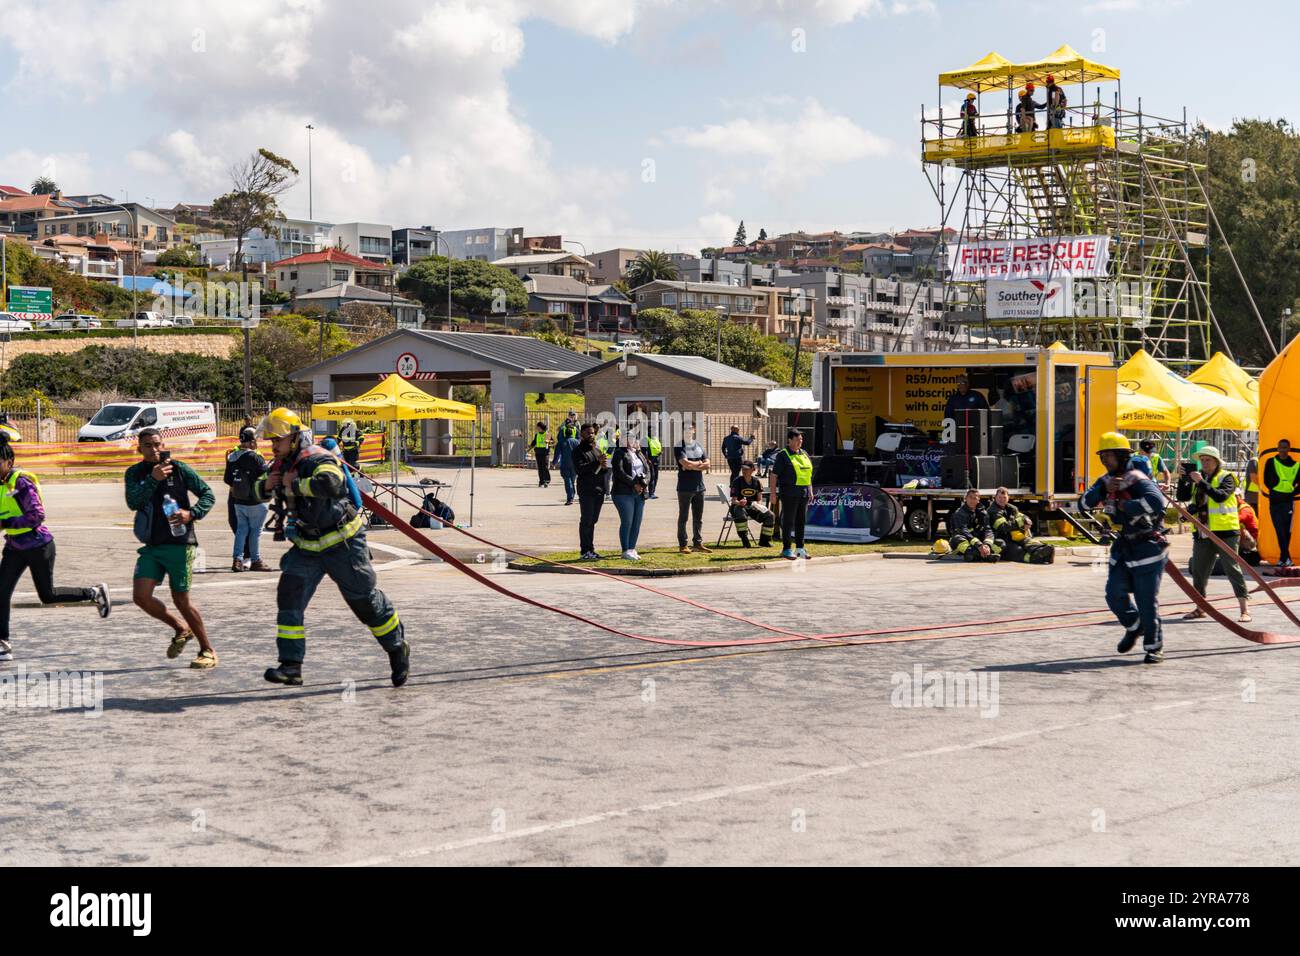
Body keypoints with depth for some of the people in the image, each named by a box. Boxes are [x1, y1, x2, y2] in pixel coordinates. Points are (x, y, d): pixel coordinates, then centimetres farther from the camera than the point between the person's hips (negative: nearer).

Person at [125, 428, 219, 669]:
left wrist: (192, 513, -16)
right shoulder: (135, 473, 6)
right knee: (141, 596, -7)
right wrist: (153, 479, -22)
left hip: (179, 543, -4)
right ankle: (181, 630, 18)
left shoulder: (178, 468, -2)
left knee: (181, 599, -2)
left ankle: (208, 651, 13)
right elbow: (133, 502, -11)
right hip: (151, 546, 4)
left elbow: (208, 494, 1)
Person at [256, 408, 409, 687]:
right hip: (307, 546, 7)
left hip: (342, 544, -7)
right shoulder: (281, 464, 5)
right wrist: (265, 485, -4)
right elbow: (257, 492, 20)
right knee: (289, 596, -9)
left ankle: (397, 648, 27)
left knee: (366, 601, 4)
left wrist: (295, 484, -32)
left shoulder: (318, 460, -22)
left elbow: (330, 484, -45)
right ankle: (290, 666, -7)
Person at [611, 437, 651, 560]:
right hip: (624, 493, -7)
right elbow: (619, 472, -14)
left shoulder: (639, 453, 19)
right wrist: (634, 484, -16)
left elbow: (647, 470, 12)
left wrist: (644, 484, -6)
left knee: (637, 523, 6)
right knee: (627, 522, -6)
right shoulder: (620, 453, -2)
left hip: (640, 494, 7)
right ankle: (625, 550, 0)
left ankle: (632, 549, 13)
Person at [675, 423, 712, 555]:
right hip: (685, 487, -5)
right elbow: (685, 463, -19)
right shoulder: (679, 447, -5)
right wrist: (699, 463, -3)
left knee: (698, 517, 10)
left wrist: (692, 466, -9)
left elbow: (707, 464, 4)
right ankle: (683, 544, 5)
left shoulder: (699, 445, 13)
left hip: (699, 486, 6)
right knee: (683, 517, 2)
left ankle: (698, 542, 16)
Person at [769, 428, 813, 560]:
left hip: (804, 493, 6)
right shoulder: (783, 455, -6)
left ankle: (800, 548, 17)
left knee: (801, 521, 10)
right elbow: (773, 475, -8)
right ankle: (786, 549, 1)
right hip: (789, 493, -6)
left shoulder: (804, 454, 15)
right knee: (788, 521, -3)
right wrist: (772, 493, -13)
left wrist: (810, 490, 18)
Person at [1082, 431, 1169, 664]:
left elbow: (1157, 502, -34)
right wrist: (1104, 489, -19)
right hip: (1123, 547, 8)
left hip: (1147, 547, -7)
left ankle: (1154, 647, 9)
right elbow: (1087, 502, -2)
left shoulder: (1137, 480, -18)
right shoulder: (1105, 481, 8)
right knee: (1115, 595, 5)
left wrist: (1125, 505, -24)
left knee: (1147, 600, -4)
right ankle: (1134, 627, 32)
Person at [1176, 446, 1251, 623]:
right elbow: (1182, 497, 5)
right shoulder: (1196, 478, 13)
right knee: (1198, 570, 10)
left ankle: (1245, 609, -4)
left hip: (1225, 531, -6)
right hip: (1202, 533, 6)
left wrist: (1202, 482, -25)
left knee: (1232, 568, -7)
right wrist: (1183, 479, -9)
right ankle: (1200, 608, 23)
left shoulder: (1226, 477, -3)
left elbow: (1221, 496, -20)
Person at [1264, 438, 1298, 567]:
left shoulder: (1295, 465, 4)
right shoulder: (1271, 462, 7)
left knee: (1286, 531, -1)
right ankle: (1286, 557, 4)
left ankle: (1283, 557, 6)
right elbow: (1266, 480, 9)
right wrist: (1274, 489, -2)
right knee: (1279, 530, 0)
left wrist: (1292, 493, -3)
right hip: (1274, 501, 1)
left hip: (1288, 500, -1)